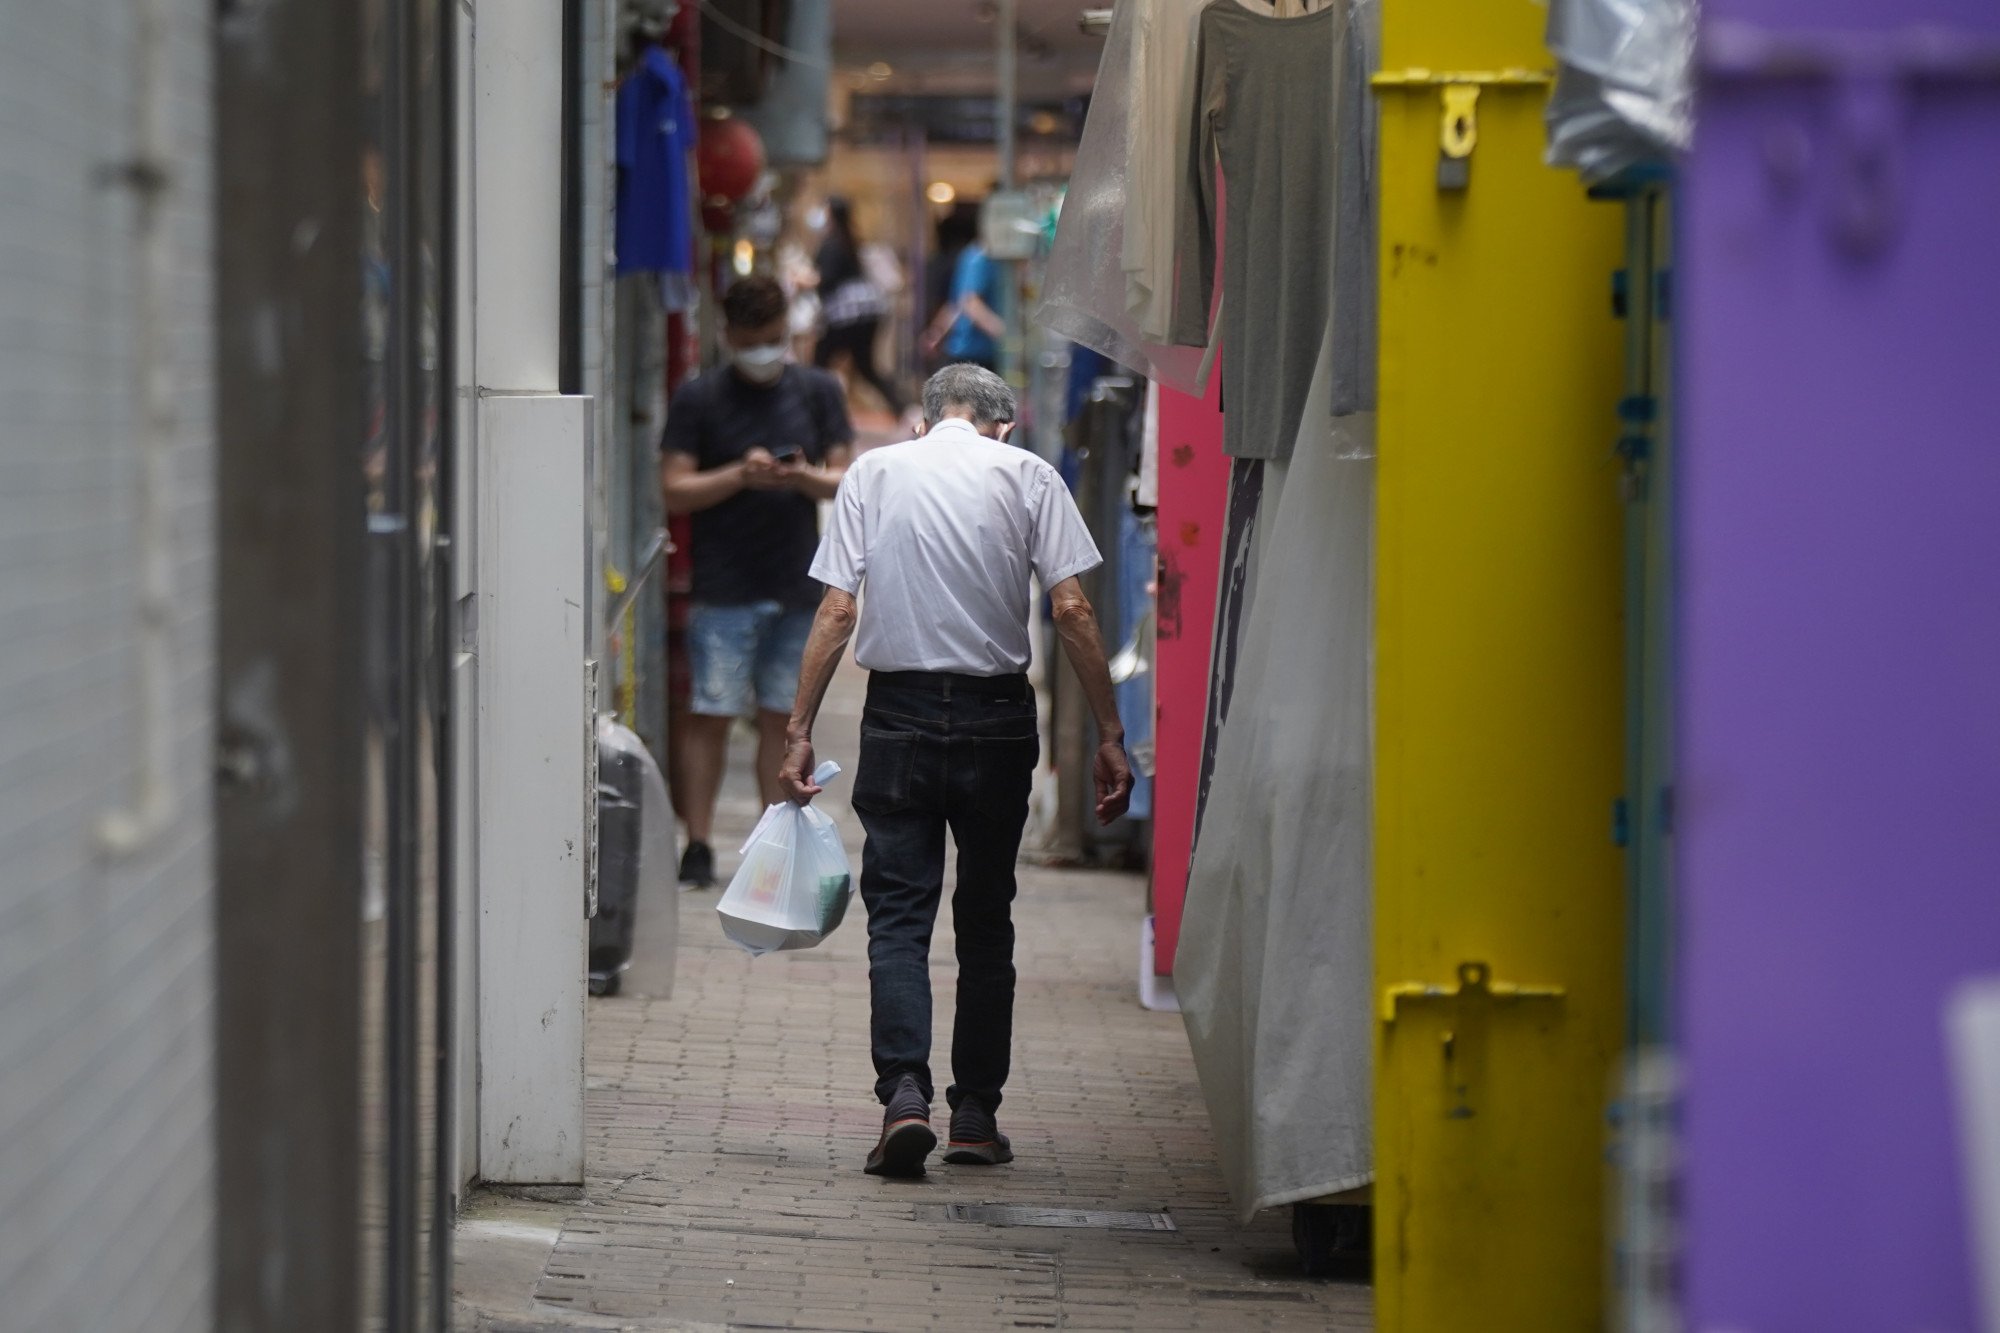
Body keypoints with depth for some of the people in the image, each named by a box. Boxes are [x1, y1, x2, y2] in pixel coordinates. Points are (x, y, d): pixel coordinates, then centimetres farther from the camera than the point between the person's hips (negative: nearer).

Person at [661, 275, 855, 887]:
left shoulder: (819, 391, 9)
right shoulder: (698, 398, 0)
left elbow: (845, 480, 7)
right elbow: (675, 491, -4)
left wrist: (807, 478, -15)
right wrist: (740, 475, -17)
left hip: (796, 584, 3)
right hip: (722, 586, -3)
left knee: (780, 716, 7)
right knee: (712, 715, -6)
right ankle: (699, 845, -2)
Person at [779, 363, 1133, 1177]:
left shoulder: (873, 473, 4)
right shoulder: (1027, 476, 2)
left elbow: (837, 611, -2)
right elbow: (1072, 611, -4)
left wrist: (800, 732, 0)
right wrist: (1109, 735, -1)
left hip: (899, 715, 0)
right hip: (997, 717, 0)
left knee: (898, 913, 0)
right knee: (985, 920, 11)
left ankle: (904, 1093, -19)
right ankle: (975, 1115, 12)